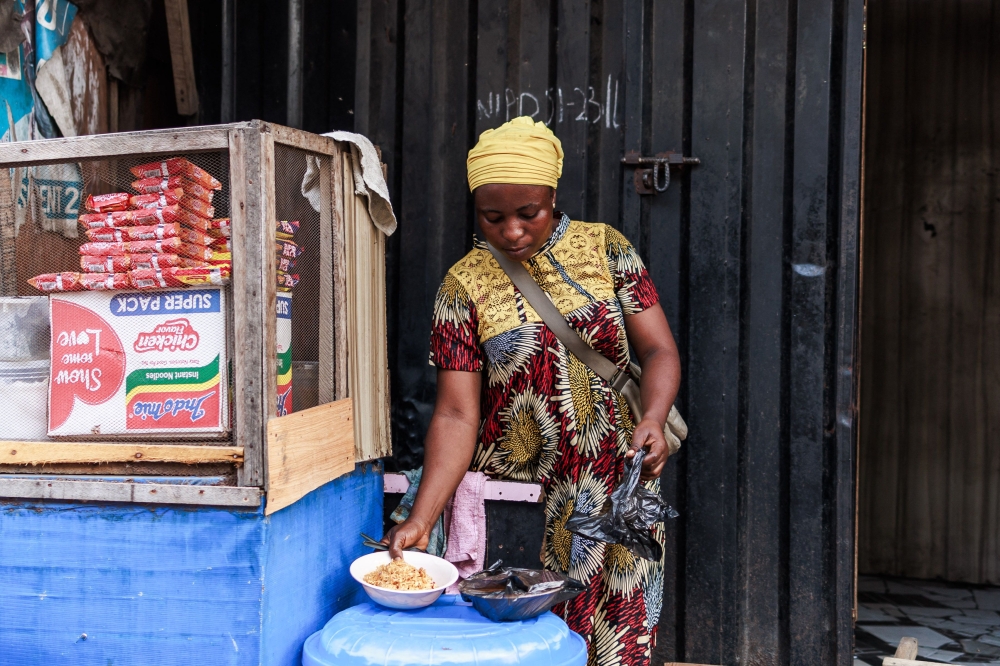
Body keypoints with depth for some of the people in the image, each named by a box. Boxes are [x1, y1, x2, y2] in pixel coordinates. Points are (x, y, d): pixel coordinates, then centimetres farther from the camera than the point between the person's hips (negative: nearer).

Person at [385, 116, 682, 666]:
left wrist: (653, 420, -20)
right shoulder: (465, 285, -3)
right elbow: (456, 414, -8)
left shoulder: (604, 247, 2)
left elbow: (659, 351, 0)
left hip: (618, 486, 2)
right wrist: (421, 518, -19)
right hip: (518, 495, -1)